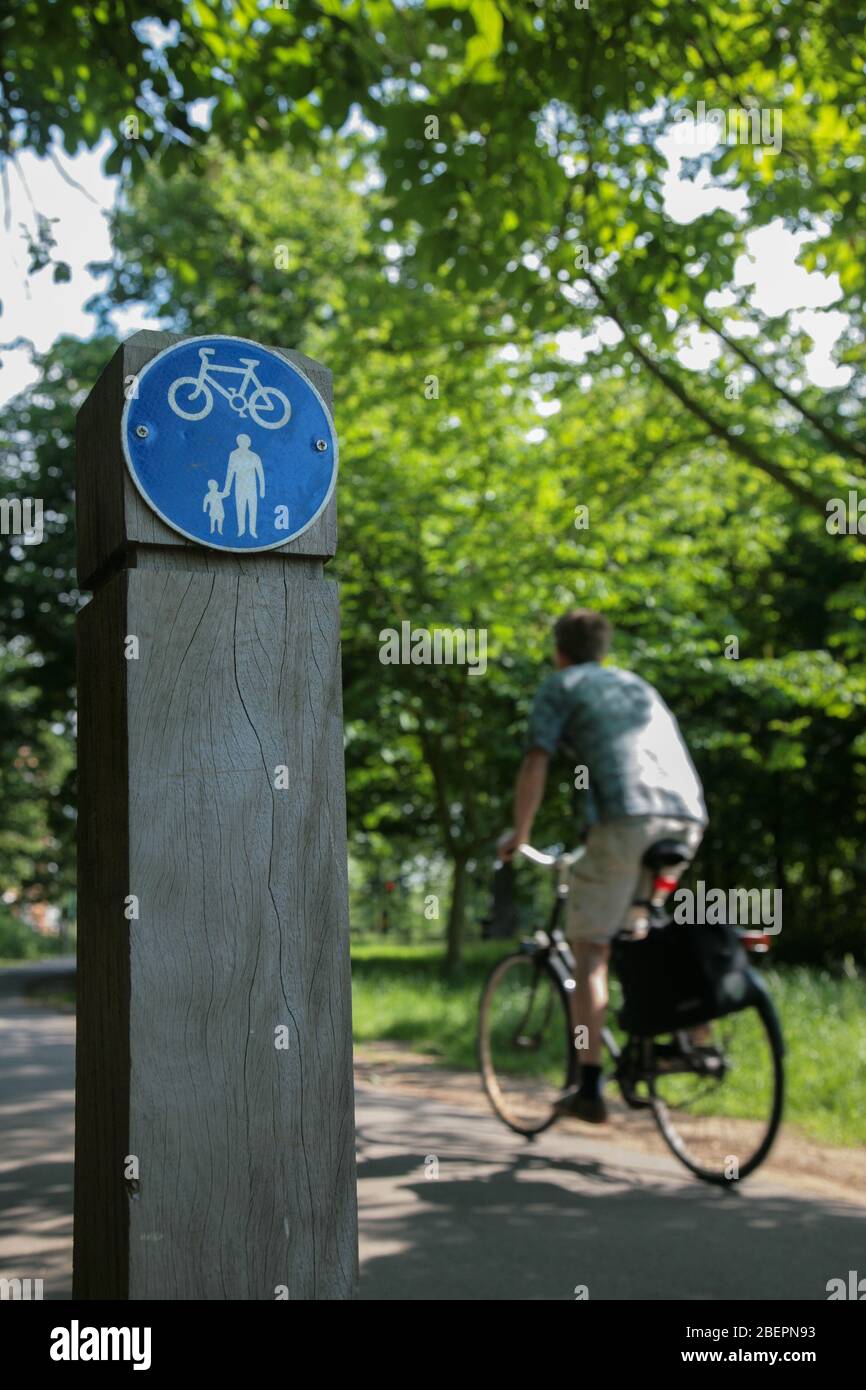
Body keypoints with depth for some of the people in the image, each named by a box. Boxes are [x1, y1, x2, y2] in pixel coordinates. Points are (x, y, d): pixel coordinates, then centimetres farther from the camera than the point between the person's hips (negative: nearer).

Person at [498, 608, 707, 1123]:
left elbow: (536, 766, 5)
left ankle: (590, 1086, -1)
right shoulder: (639, 685, 32)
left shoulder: (560, 686, 15)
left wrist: (518, 836, 14)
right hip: (687, 818, 6)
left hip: (627, 819, -6)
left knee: (591, 947, 3)